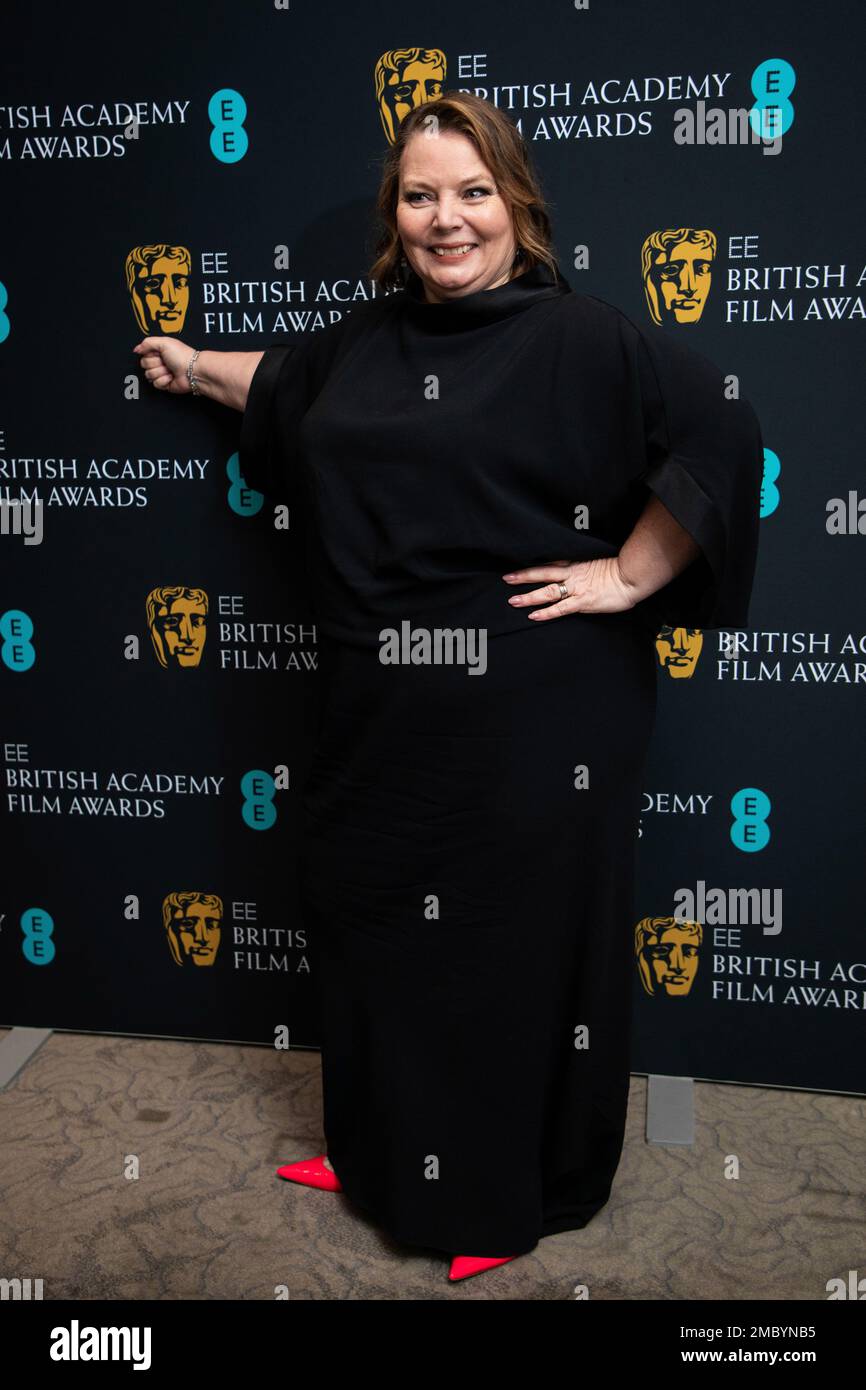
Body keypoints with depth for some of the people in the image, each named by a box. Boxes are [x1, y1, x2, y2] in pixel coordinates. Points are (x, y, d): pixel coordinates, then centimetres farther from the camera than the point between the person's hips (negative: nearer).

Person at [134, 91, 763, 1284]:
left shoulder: (579, 338, -8)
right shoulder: (366, 339, 11)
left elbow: (721, 434, -14)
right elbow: (284, 385, 33)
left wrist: (629, 575, -14)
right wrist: (193, 366, 45)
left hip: (535, 718, -6)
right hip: (385, 711, 6)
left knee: (528, 941, 8)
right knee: (381, 928, 17)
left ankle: (522, 1188, 32)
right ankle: (386, 1153, 42)